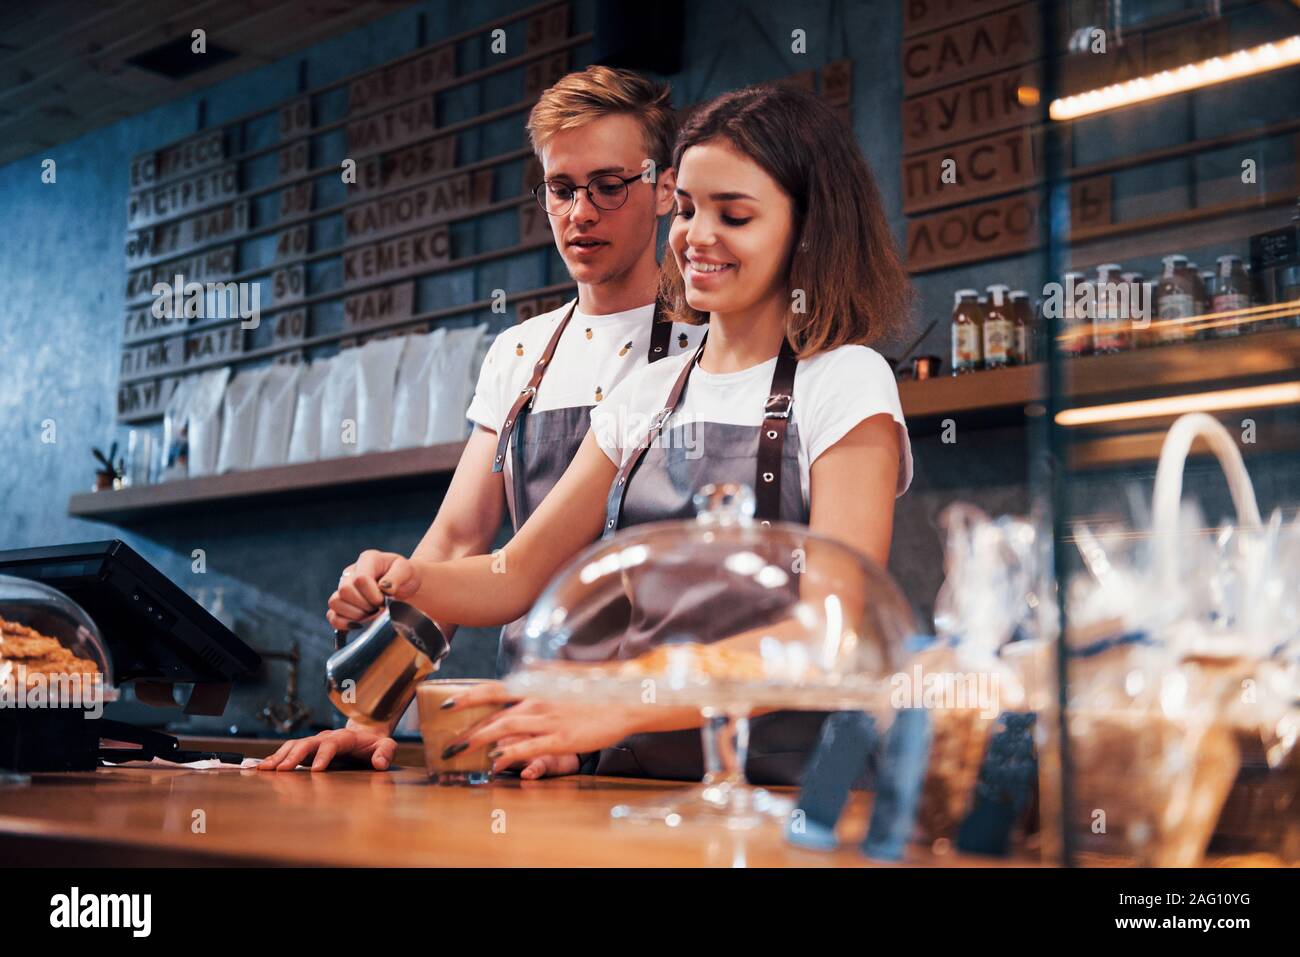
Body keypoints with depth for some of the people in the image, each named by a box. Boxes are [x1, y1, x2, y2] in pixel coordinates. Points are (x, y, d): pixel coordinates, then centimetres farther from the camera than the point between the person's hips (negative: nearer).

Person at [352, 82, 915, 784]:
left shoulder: (846, 384, -4)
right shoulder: (647, 394, 13)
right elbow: (517, 576, 13)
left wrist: (624, 707, -26)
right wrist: (409, 582, -8)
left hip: (781, 786, -4)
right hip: (634, 779, 4)